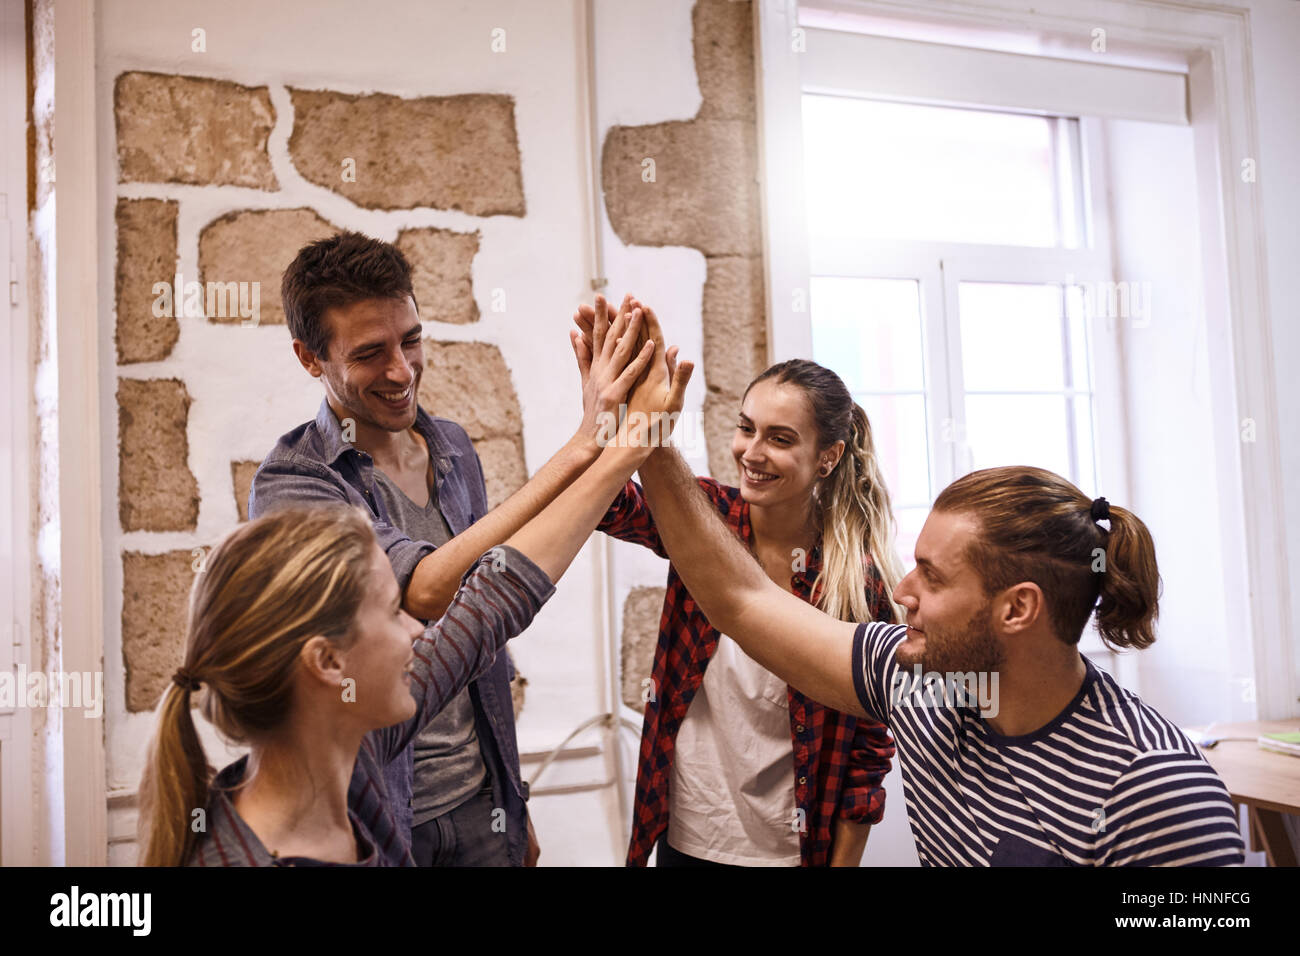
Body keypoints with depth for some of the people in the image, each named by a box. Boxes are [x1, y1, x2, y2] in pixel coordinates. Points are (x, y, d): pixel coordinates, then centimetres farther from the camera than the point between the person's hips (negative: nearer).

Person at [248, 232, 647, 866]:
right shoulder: (290, 485, -17)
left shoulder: (452, 449, 3)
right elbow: (428, 591, -33)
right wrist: (581, 447, -34)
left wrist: (514, 804, 13)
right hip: (376, 816, -4)